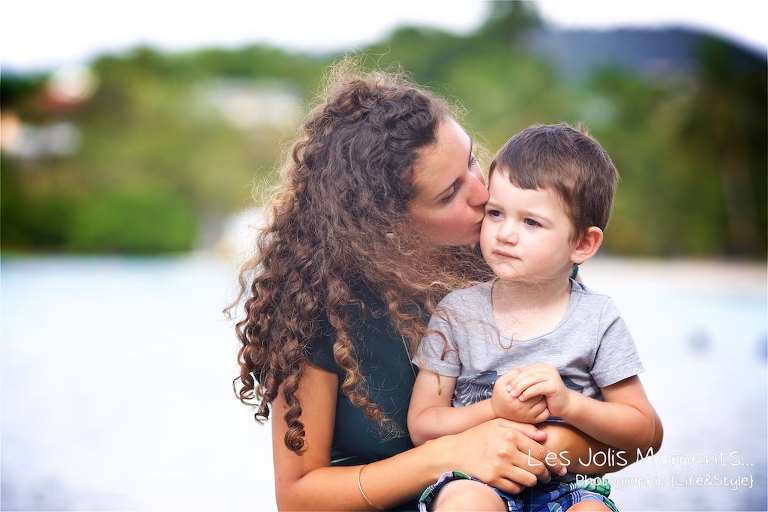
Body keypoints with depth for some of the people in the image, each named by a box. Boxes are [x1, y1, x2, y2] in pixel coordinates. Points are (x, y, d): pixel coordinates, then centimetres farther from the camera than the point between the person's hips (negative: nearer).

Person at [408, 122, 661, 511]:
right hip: (477, 480, 0)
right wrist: (494, 411, -17)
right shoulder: (458, 313, 1)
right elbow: (421, 426, 0)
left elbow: (644, 432, 2)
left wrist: (569, 404, -15)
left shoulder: (598, 320, 0)